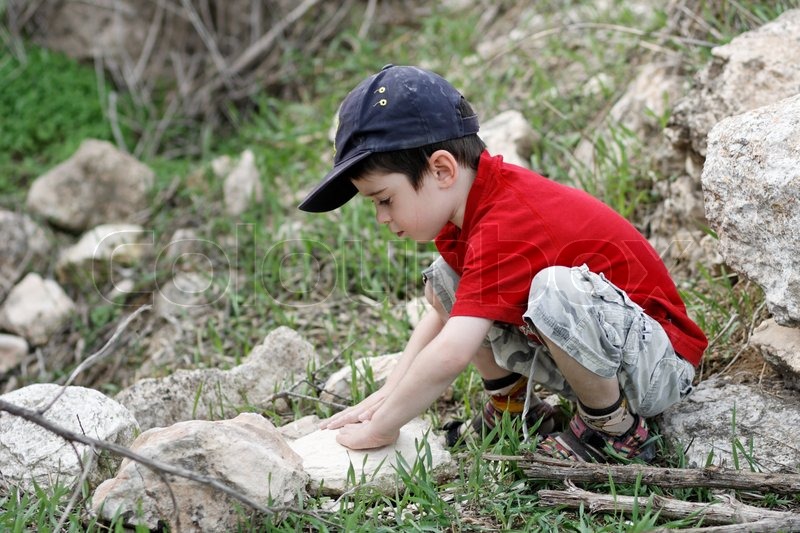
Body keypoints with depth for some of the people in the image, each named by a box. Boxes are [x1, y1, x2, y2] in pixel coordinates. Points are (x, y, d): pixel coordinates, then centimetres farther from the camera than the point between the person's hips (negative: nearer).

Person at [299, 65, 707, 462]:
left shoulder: (505, 227, -30)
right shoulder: (470, 201, 0)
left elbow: (449, 355, -36)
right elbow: (446, 315, 12)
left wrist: (380, 428, -24)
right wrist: (389, 393, 2)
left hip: (660, 368, -9)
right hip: (585, 350, 9)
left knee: (557, 290, -39)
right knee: (444, 281, 2)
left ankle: (616, 430, -15)